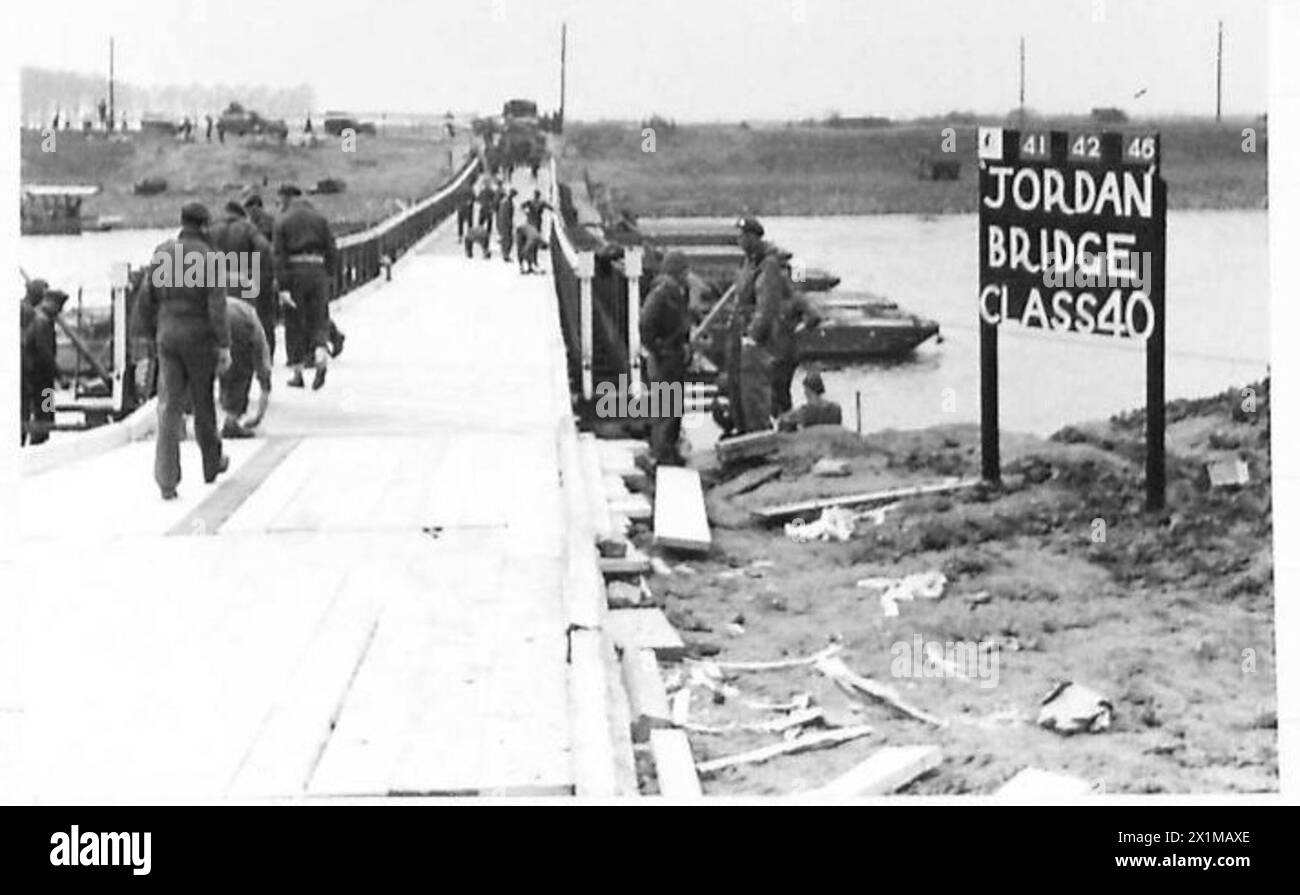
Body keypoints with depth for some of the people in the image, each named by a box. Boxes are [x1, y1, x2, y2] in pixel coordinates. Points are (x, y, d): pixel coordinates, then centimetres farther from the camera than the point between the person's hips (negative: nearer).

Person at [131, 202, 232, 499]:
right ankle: (212, 464, 33)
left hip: (167, 336, 3)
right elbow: (217, 305, -15)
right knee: (203, 403, 15)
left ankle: (167, 480, -8)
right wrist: (224, 346, -13)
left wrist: (144, 334, 17)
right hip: (199, 337, -3)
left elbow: (146, 296, 7)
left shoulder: (162, 254, 2)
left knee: (169, 407, 2)